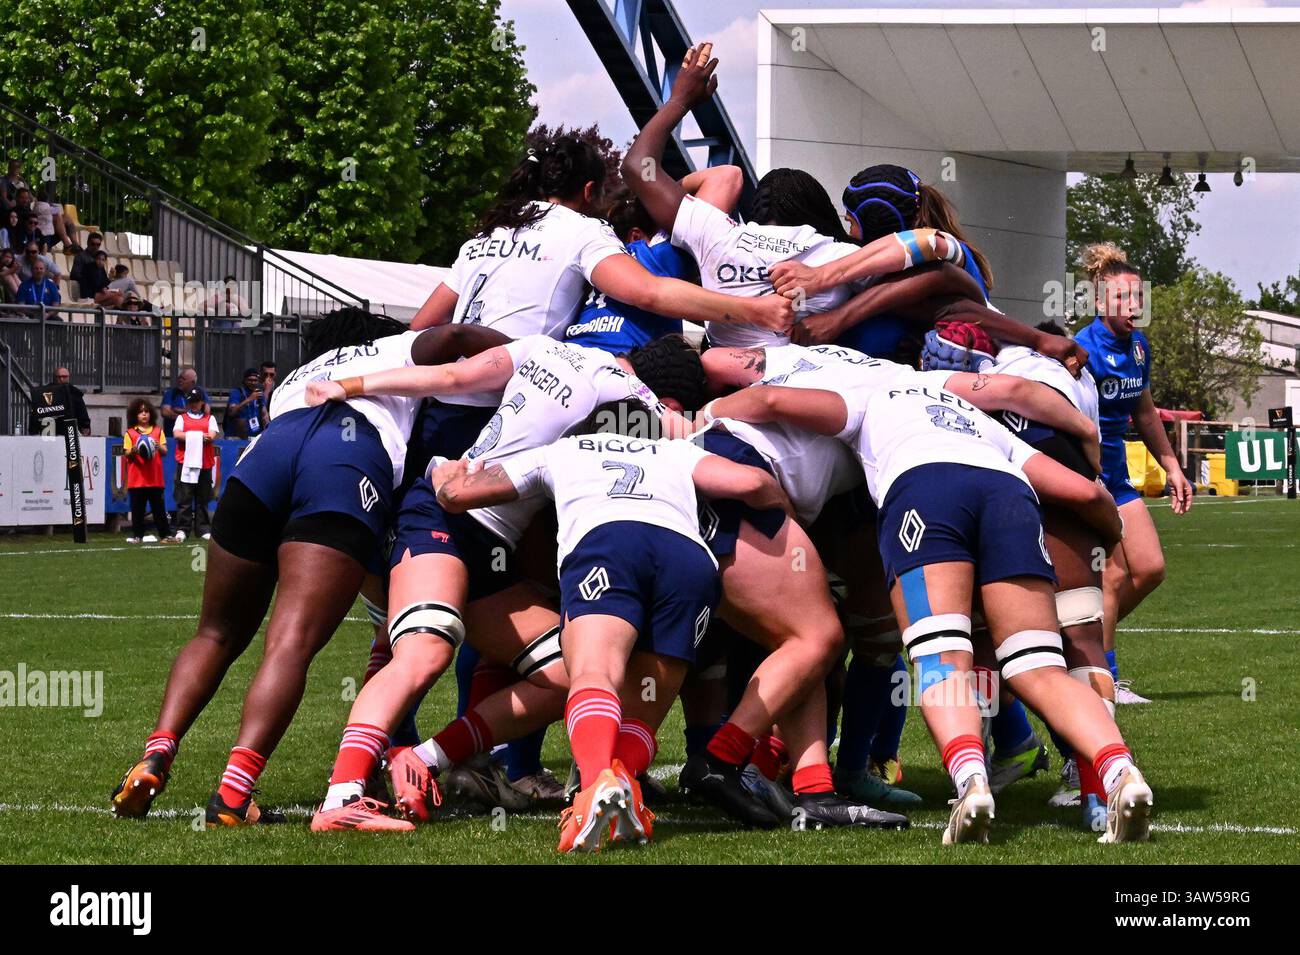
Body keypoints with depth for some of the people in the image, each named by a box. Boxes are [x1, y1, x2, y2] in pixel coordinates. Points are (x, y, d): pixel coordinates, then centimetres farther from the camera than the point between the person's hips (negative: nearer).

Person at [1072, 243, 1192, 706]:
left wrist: (1172, 468, 20)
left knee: (1150, 568, 4)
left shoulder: (1138, 346, 6)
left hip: (1115, 473, 8)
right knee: (1113, 574, -11)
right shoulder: (1084, 349, -20)